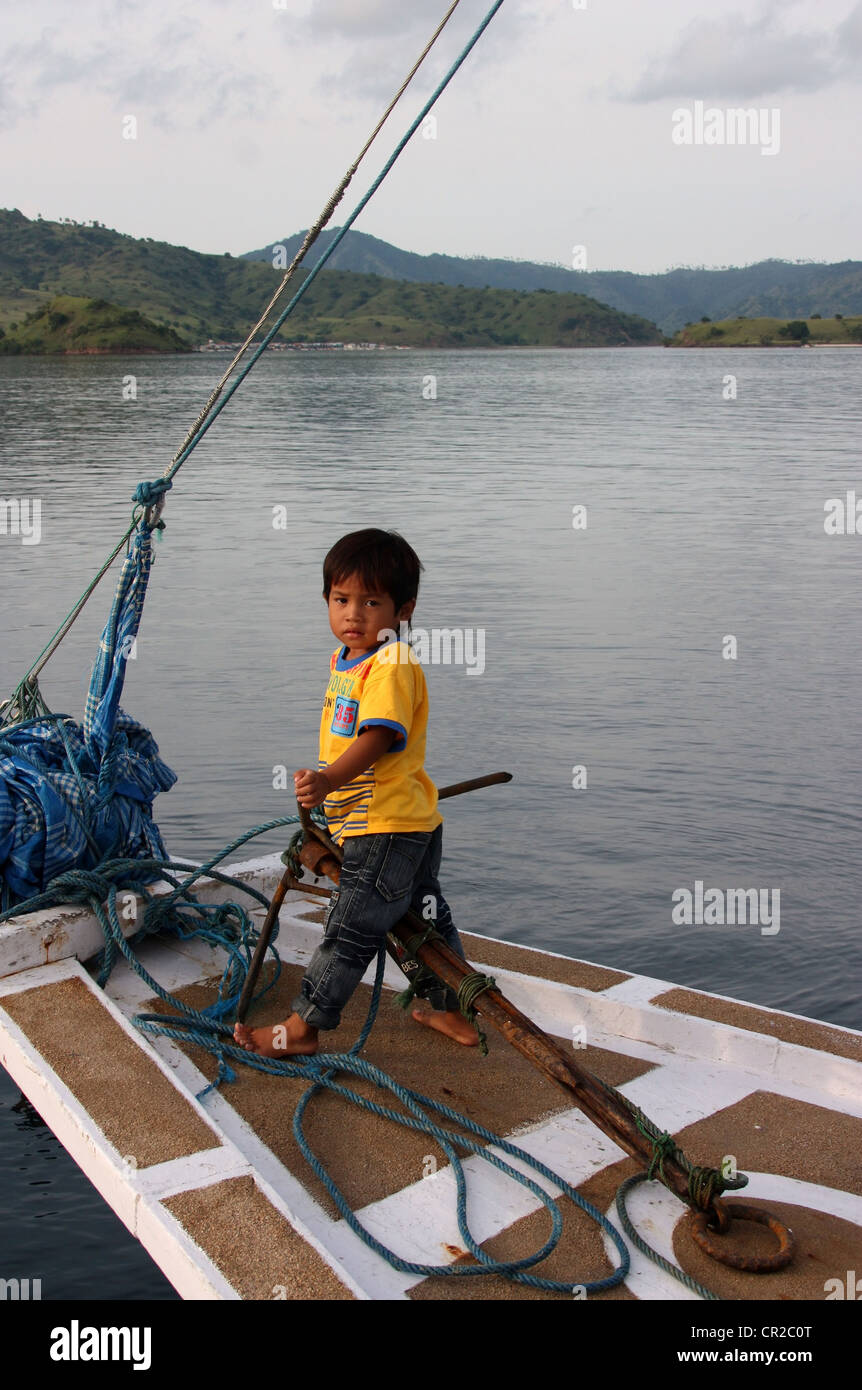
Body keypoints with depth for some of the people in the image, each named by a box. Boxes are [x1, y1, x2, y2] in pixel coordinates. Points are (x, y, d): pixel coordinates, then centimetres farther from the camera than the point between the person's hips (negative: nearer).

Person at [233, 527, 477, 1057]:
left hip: (387, 826, -11)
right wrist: (326, 791, 28)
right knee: (426, 915, 20)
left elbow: (380, 735, -31)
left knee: (351, 929, -1)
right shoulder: (344, 659, 12)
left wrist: (328, 779, -44)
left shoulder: (393, 663, -19)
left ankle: (301, 1028, 10)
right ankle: (454, 1013, 34)